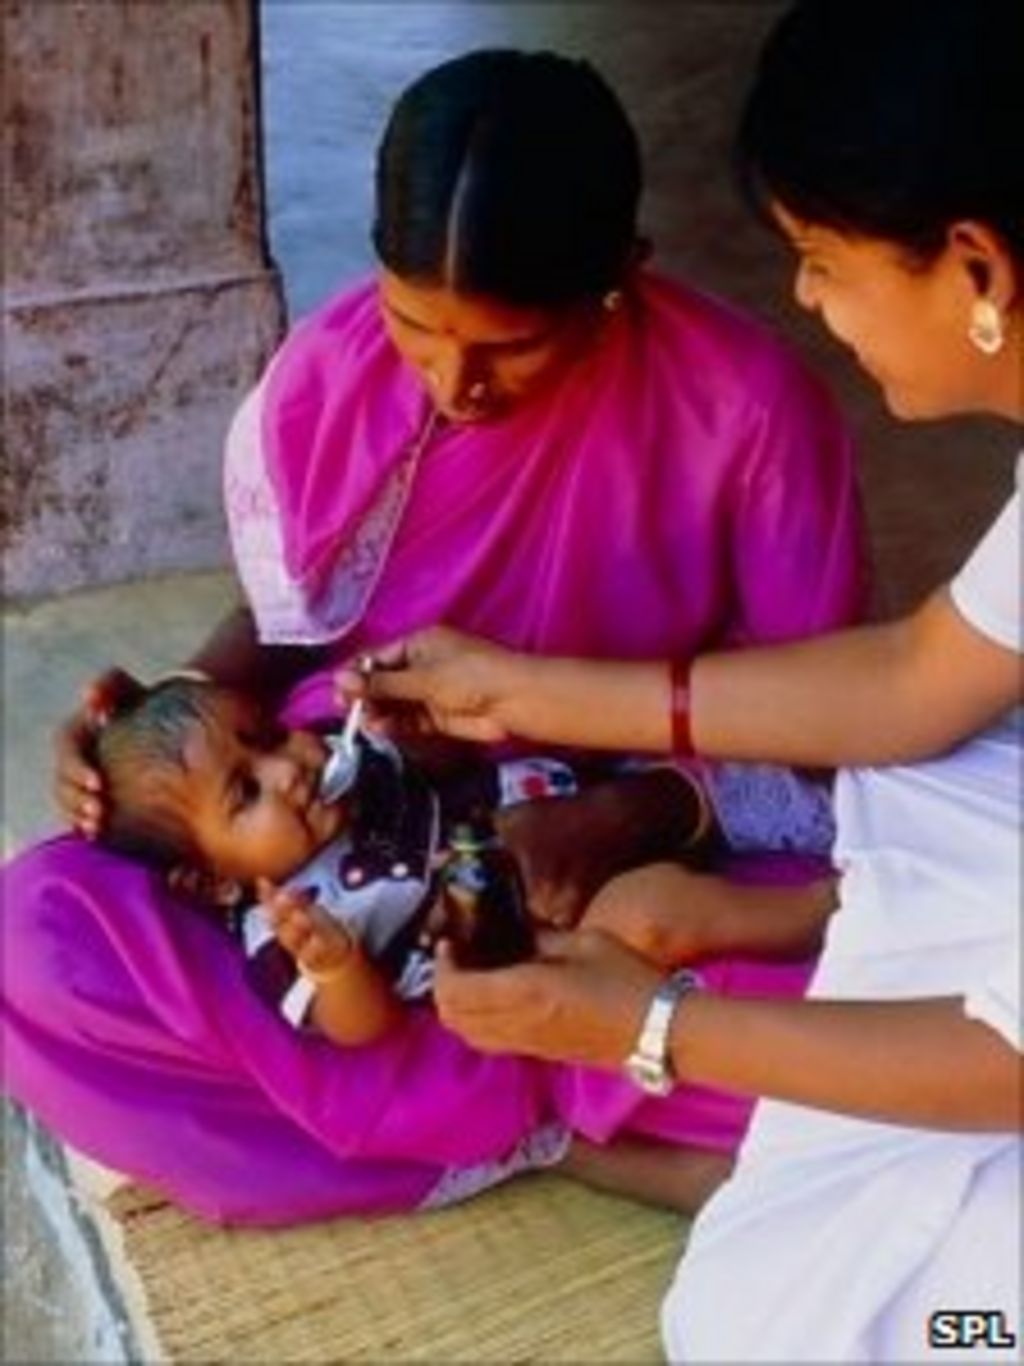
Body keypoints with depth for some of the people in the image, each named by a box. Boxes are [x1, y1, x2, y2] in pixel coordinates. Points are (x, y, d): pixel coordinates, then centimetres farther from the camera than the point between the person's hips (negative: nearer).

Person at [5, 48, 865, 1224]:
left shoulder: (750, 410, -18)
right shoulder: (325, 374, -12)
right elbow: (283, 622, 5)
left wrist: (639, 812, -26)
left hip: (618, 852, -1)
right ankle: (558, 1118, -21)